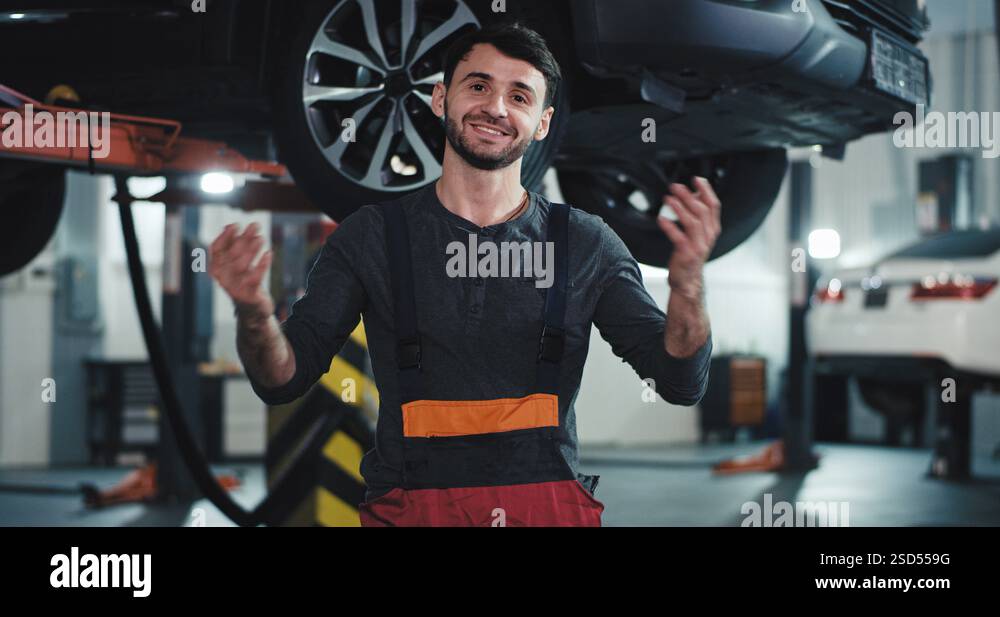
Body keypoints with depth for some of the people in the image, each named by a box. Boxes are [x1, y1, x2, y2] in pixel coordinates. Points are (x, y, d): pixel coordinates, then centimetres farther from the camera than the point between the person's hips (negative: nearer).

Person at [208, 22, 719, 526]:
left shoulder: (586, 244, 2)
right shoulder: (371, 235, 1)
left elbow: (681, 382, -2)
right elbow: (283, 380, -1)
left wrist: (685, 282, -22)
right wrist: (255, 312, -24)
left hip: (552, 507, 1)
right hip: (412, 509, 0)